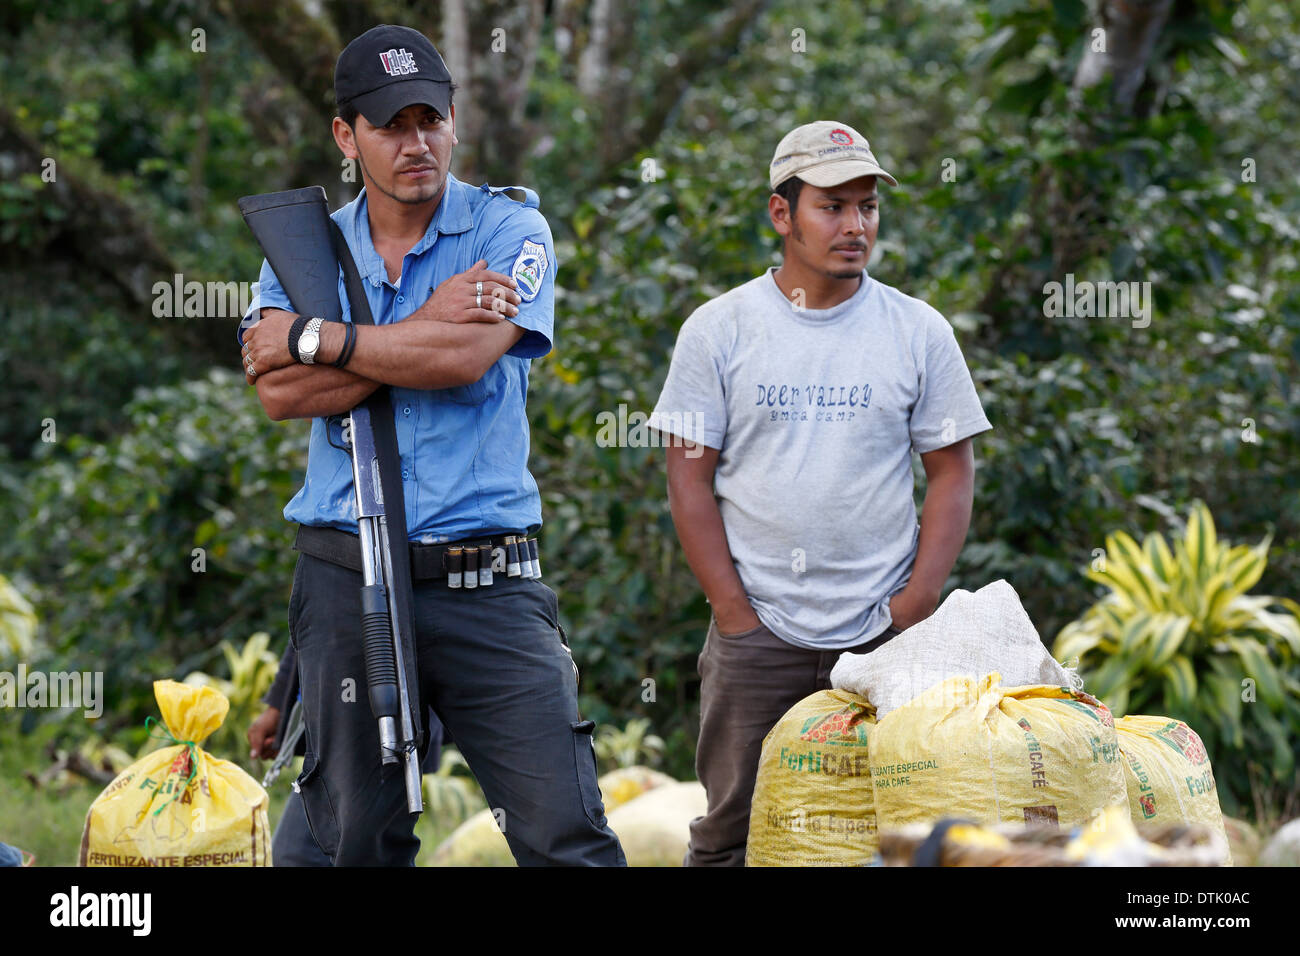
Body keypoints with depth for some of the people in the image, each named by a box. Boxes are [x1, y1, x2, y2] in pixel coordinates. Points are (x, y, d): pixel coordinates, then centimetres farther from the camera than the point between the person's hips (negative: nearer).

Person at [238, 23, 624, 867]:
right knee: (355, 841, 7)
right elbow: (280, 392, -7)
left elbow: (465, 359, -14)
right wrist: (430, 325, -12)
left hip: (484, 582, -2)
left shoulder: (508, 228, 3)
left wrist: (313, 339, -6)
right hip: (344, 581, 2)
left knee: (567, 838, -9)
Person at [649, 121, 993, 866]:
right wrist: (735, 611, -6)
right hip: (755, 634, -1)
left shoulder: (920, 332, 6)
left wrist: (917, 605, -4)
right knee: (734, 832, 0)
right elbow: (690, 480, 2)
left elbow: (953, 473, 7)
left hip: (885, 634, 1)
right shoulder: (718, 330, 3)